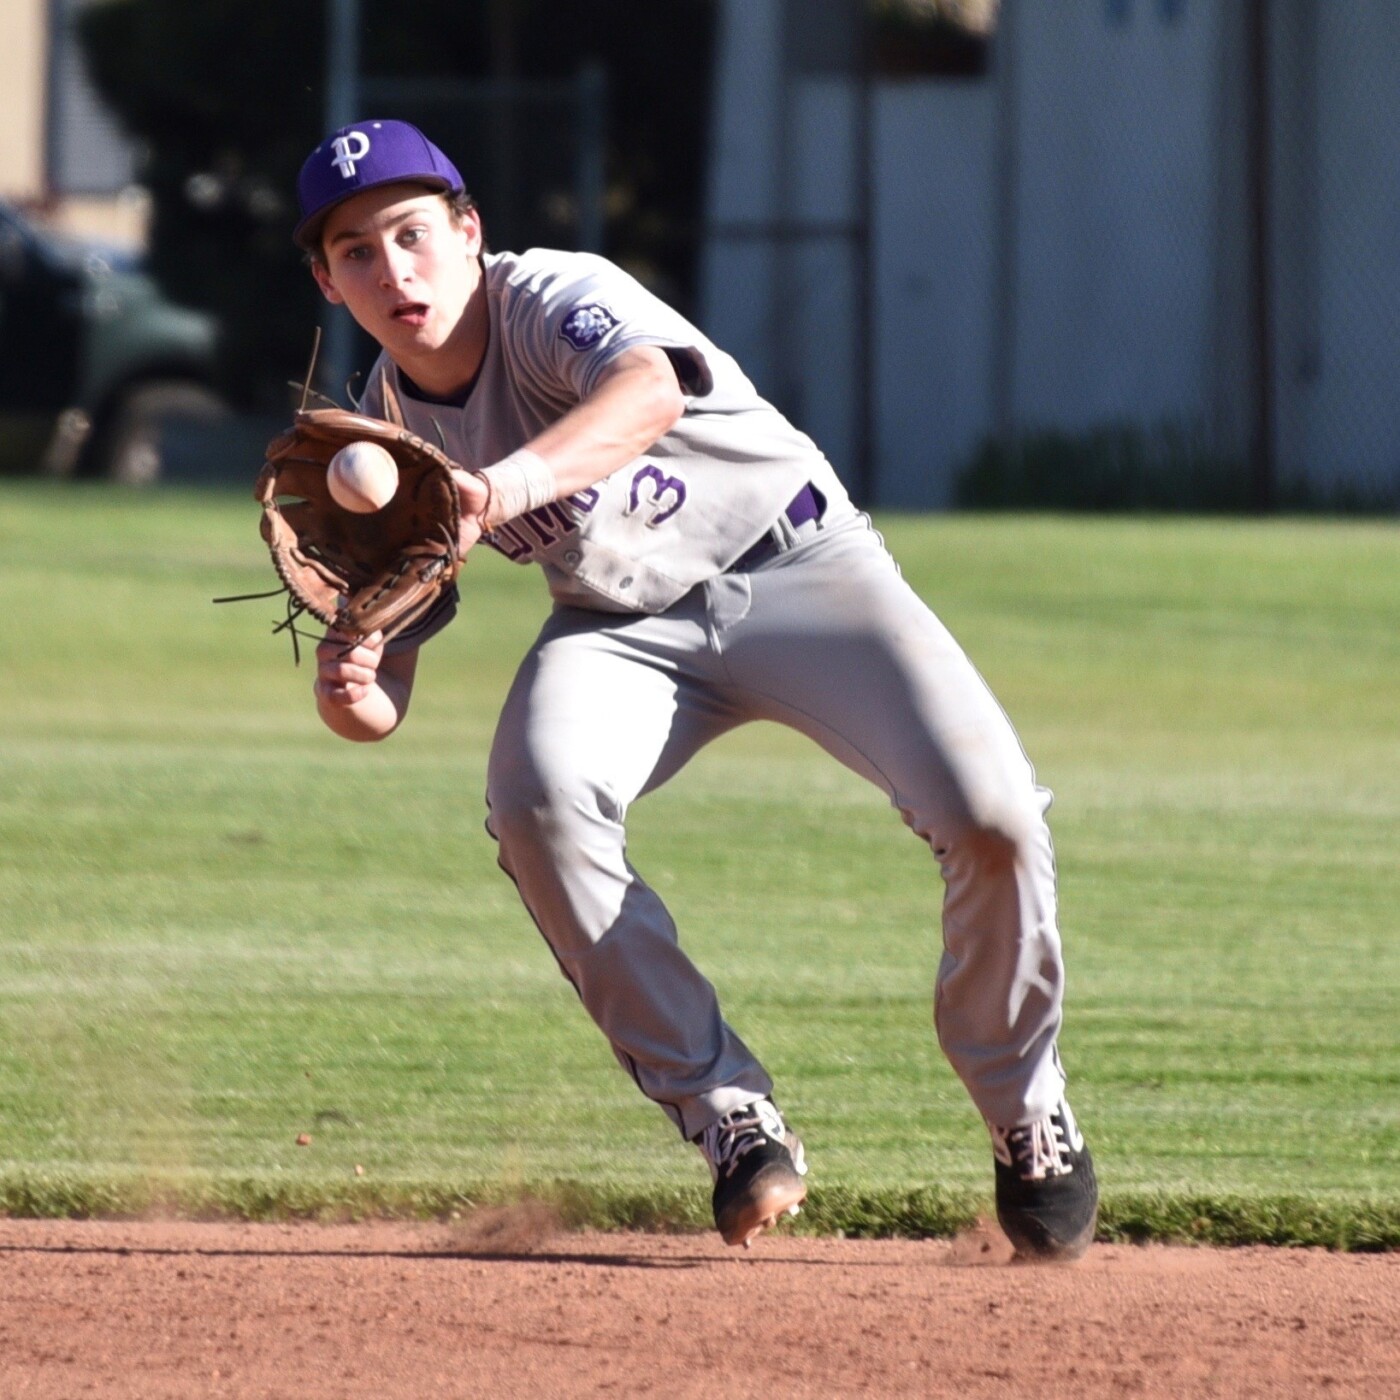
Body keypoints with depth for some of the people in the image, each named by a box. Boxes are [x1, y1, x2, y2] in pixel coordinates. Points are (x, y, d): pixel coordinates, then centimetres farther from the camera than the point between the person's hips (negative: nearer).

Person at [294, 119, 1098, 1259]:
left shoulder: (554, 300, -23)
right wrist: (347, 696, -32)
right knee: (537, 800, -30)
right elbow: (384, 701, -6)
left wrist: (513, 483, -68)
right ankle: (726, 1112, -17)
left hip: (797, 562, -4)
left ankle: (1027, 1112, 2)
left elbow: (650, 391, -49)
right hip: (625, 625, 4)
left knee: (991, 814, -25)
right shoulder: (381, 435, -7)